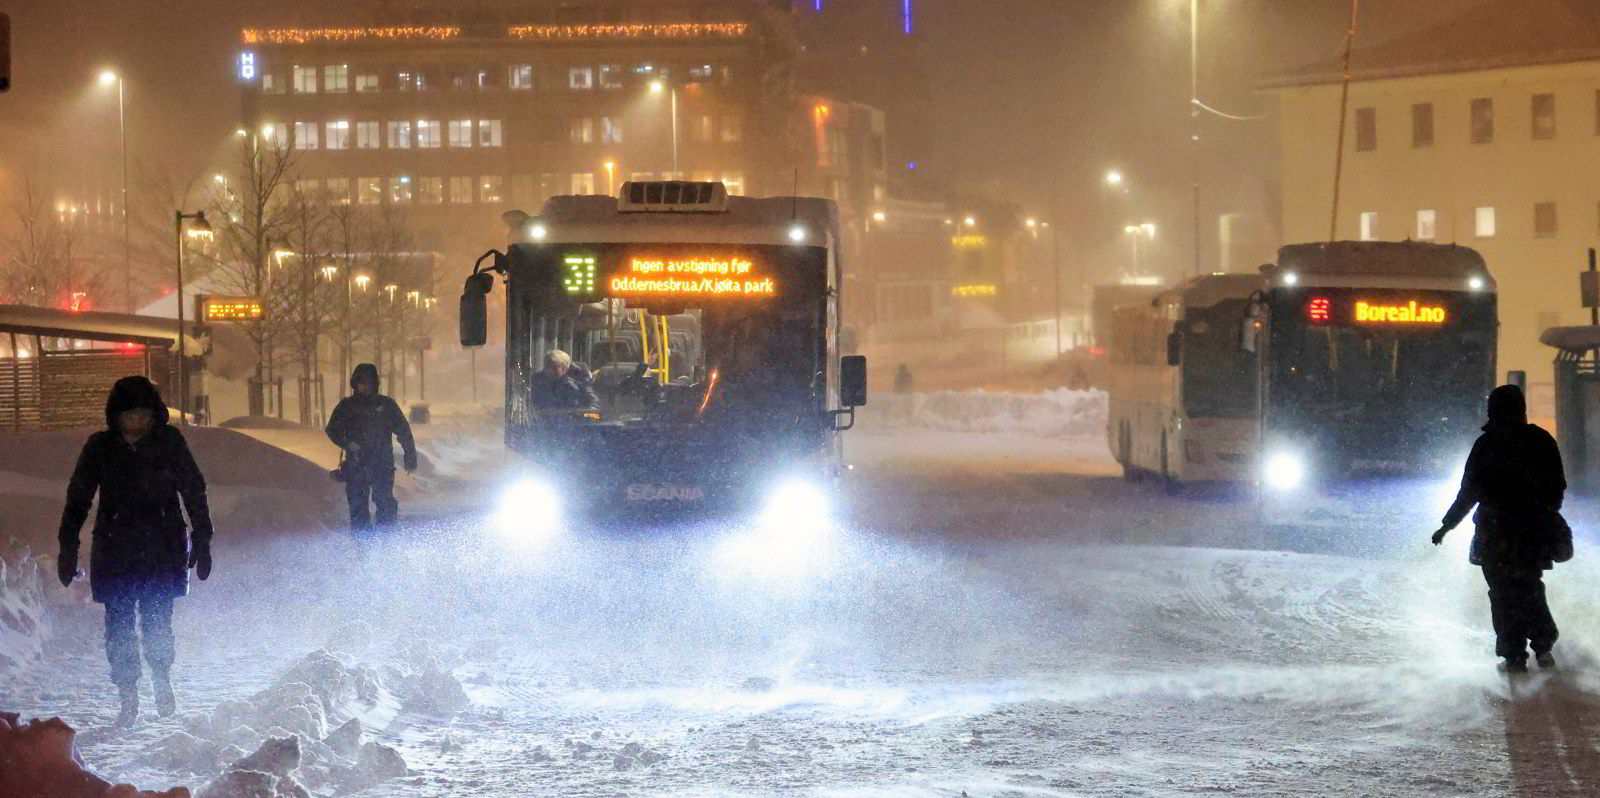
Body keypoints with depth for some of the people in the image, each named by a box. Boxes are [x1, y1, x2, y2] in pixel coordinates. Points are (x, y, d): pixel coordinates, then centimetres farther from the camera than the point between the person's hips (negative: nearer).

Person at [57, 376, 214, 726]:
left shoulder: (169, 442, -3)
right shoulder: (101, 447, -3)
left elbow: (194, 493, 5)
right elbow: (78, 499, 3)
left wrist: (201, 541, 3)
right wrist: (68, 549, -1)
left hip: (163, 550, -1)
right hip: (115, 550, 1)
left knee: (157, 619, -2)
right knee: (119, 623, -1)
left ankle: (162, 678, 26)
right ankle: (128, 696, 12)